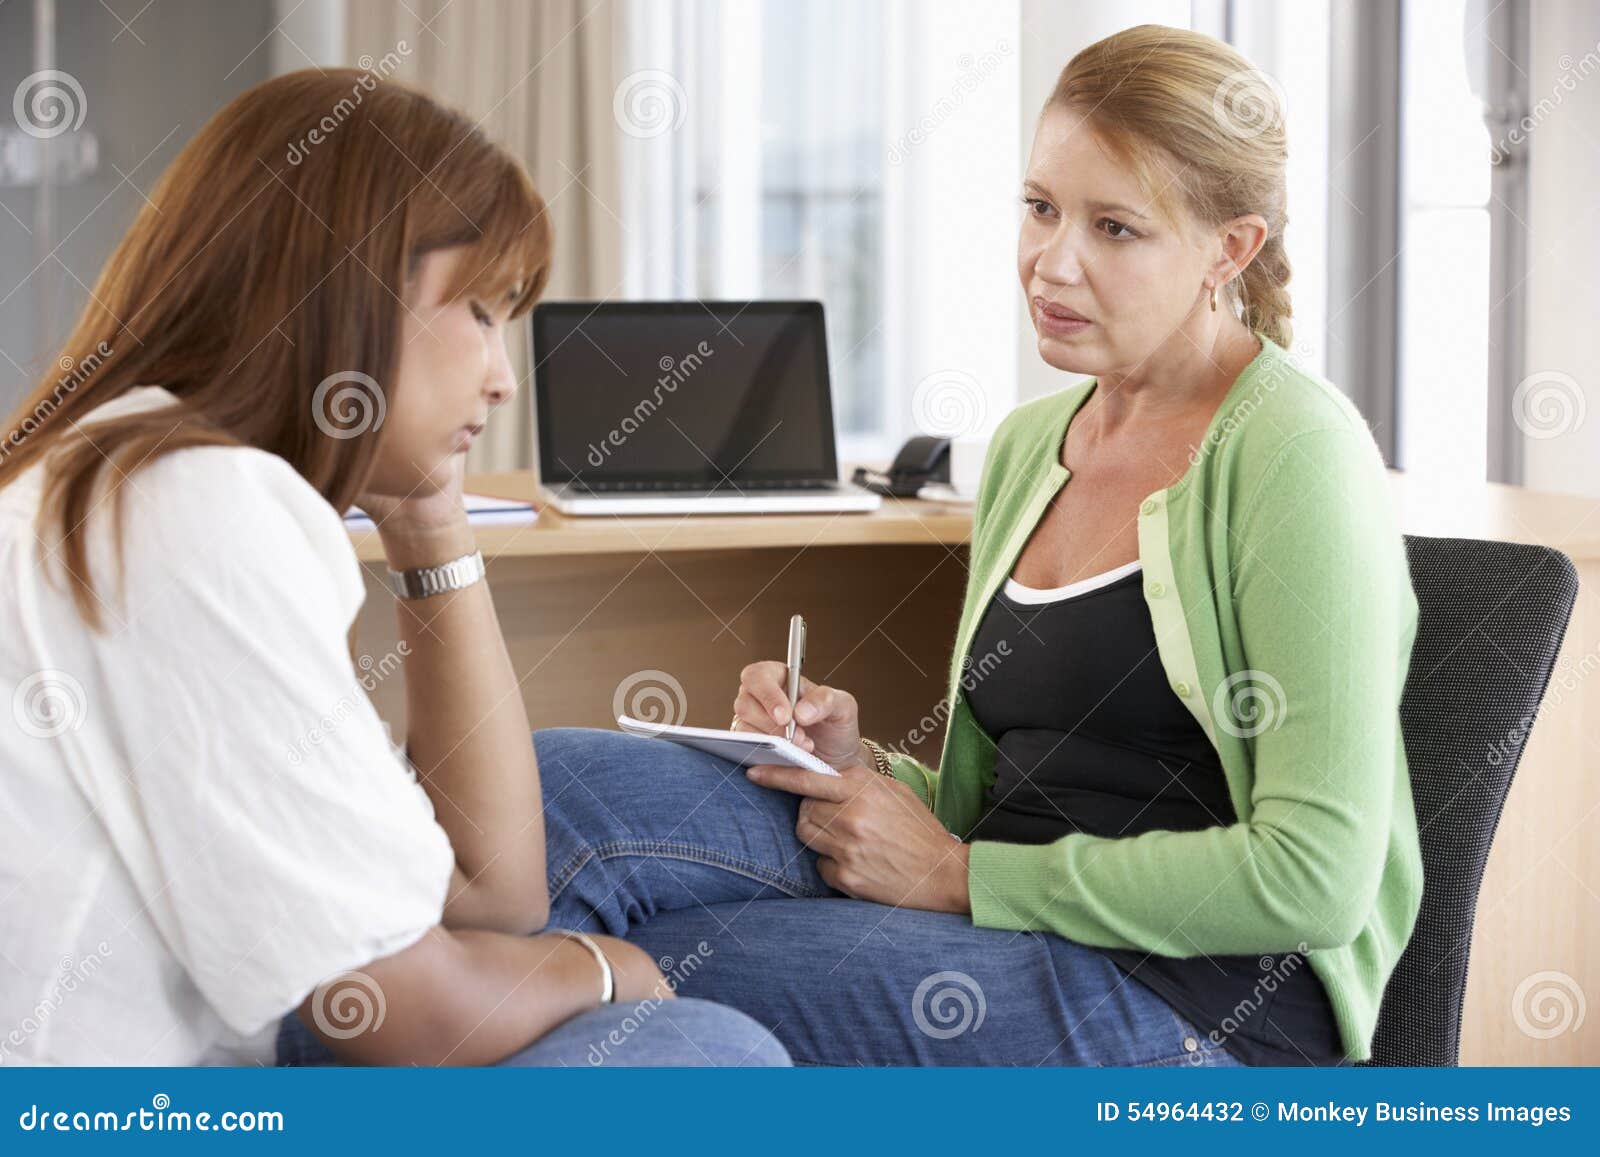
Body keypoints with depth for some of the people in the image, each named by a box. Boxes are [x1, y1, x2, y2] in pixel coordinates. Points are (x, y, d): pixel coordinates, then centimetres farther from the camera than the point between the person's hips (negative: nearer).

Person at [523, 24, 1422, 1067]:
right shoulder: (1029, 444, 14)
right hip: (1015, 945, 7)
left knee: (629, 964, -22)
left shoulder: (1291, 452, -10)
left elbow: (1314, 877, -16)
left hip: (1198, 1012, -7)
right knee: (562, 780, -16)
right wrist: (861, 765, 0)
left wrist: (959, 875, -12)